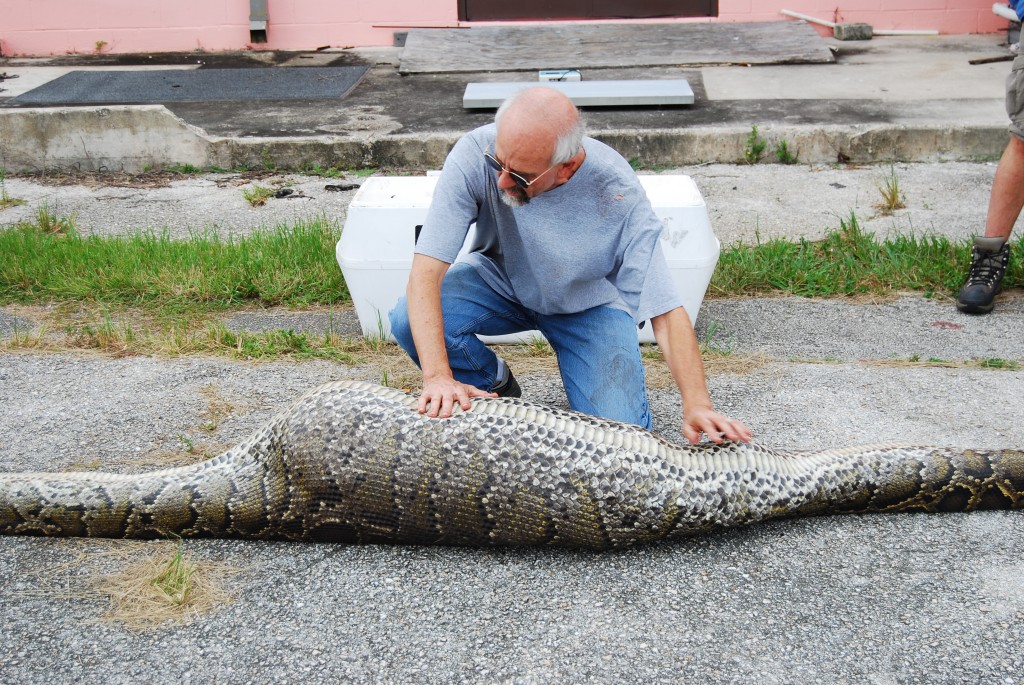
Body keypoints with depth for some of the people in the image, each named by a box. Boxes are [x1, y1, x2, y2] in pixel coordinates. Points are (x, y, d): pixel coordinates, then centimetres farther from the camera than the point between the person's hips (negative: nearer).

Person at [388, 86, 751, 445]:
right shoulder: (474, 155, -31)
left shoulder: (617, 192, -31)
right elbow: (426, 273, -33)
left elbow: (666, 310, -29)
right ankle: (497, 386, 4)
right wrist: (437, 376, -45)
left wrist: (697, 405, -41)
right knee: (410, 320, -27)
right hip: (499, 280, 2)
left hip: (590, 301, -1)